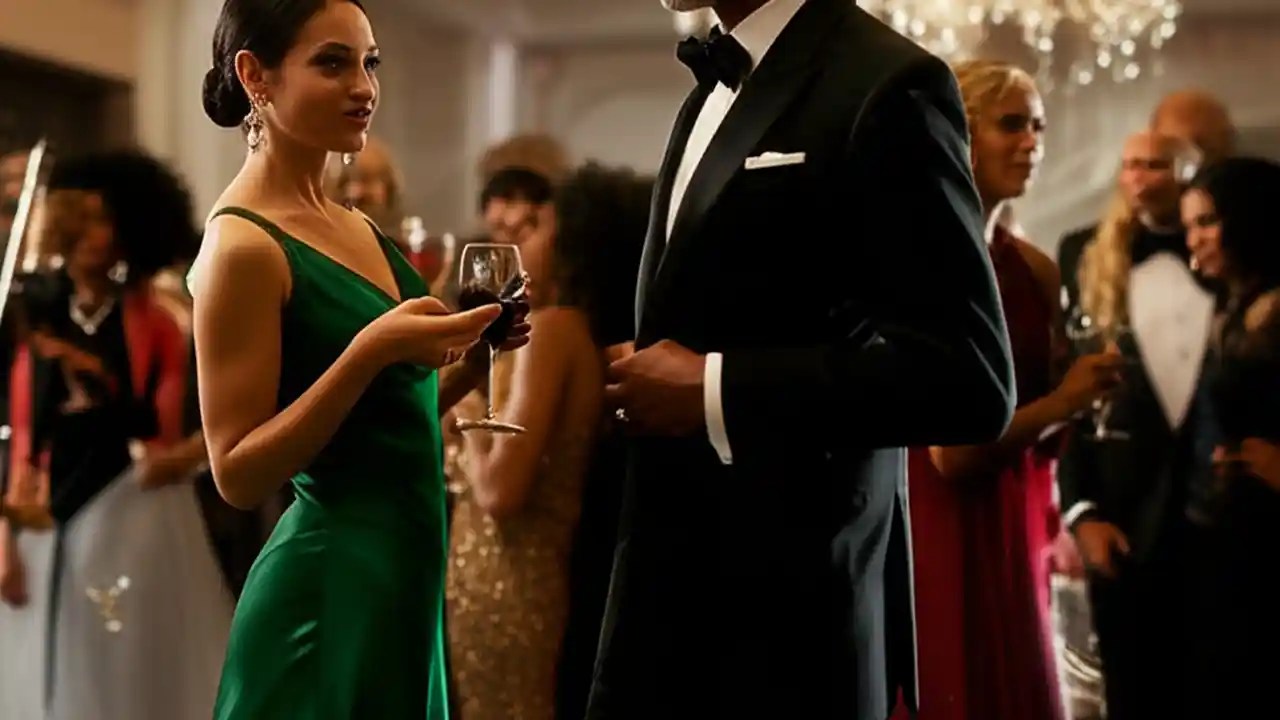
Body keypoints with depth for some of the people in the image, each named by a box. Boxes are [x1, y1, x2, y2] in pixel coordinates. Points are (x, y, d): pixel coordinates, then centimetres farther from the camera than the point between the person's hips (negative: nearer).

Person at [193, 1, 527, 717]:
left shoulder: (359, 228, 9)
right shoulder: (244, 244, -15)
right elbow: (238, 473, -17)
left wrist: (472, 356, 0)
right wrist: (369, 352, -26)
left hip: (403, 573, 8)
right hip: (330, 586, -8)